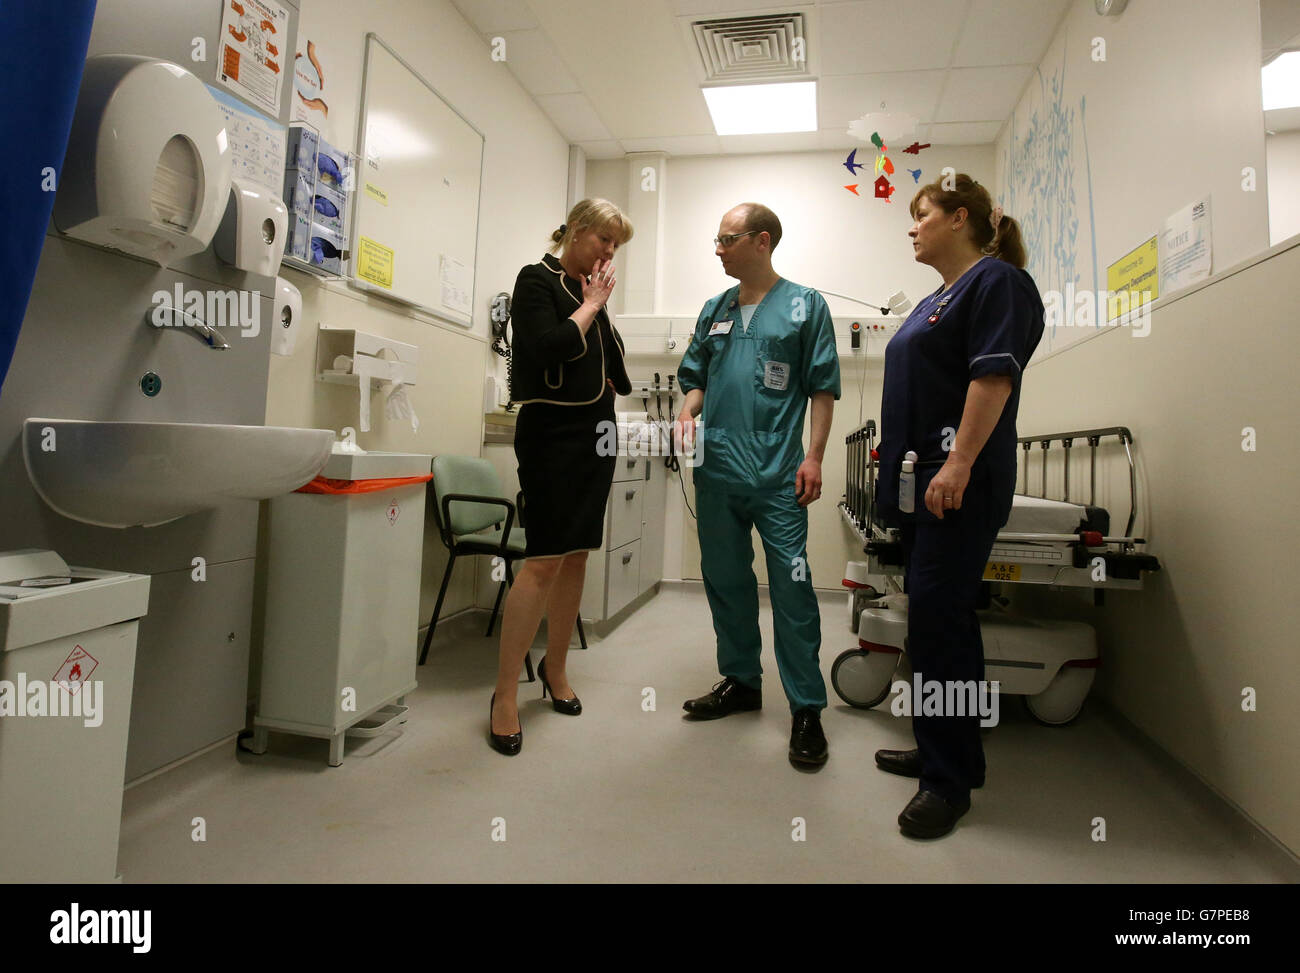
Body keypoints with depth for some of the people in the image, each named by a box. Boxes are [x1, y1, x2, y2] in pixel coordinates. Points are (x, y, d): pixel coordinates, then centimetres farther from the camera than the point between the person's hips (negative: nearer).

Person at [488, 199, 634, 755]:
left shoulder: (591, 291, 18)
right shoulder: (537, 280, -1)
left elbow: (611, 360, 18)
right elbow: (550, 347, -18)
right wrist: (591, 305, -6)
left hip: (595, 432, 7)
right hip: (552, 431, -7)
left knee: (577, 554, 9)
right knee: (544, 559, -13)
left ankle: (555, 667, 24)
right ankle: (505, 694, -4)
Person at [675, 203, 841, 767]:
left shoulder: (804, 306, 4)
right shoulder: (714, 311, 17)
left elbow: (823, 387, 0)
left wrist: (813, 458, -8)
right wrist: (687, 412, 0)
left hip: (778, 473, -5)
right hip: (717, 471, 6)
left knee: (792, 586, -5)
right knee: (724, 579, 12)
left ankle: (806, 705, 7)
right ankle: (740, 681, 28)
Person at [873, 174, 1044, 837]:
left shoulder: (996, 281, -5)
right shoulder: (937, 299, 22)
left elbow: (993, 376, -18)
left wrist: (959, 464, -26)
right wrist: (900, 459, 20)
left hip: (958, 483, -9)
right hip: (922, 482, 10)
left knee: (936, 616, -11)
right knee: (943, 616, 12)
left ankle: (949, 779, 0)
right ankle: (948, 752, 24)